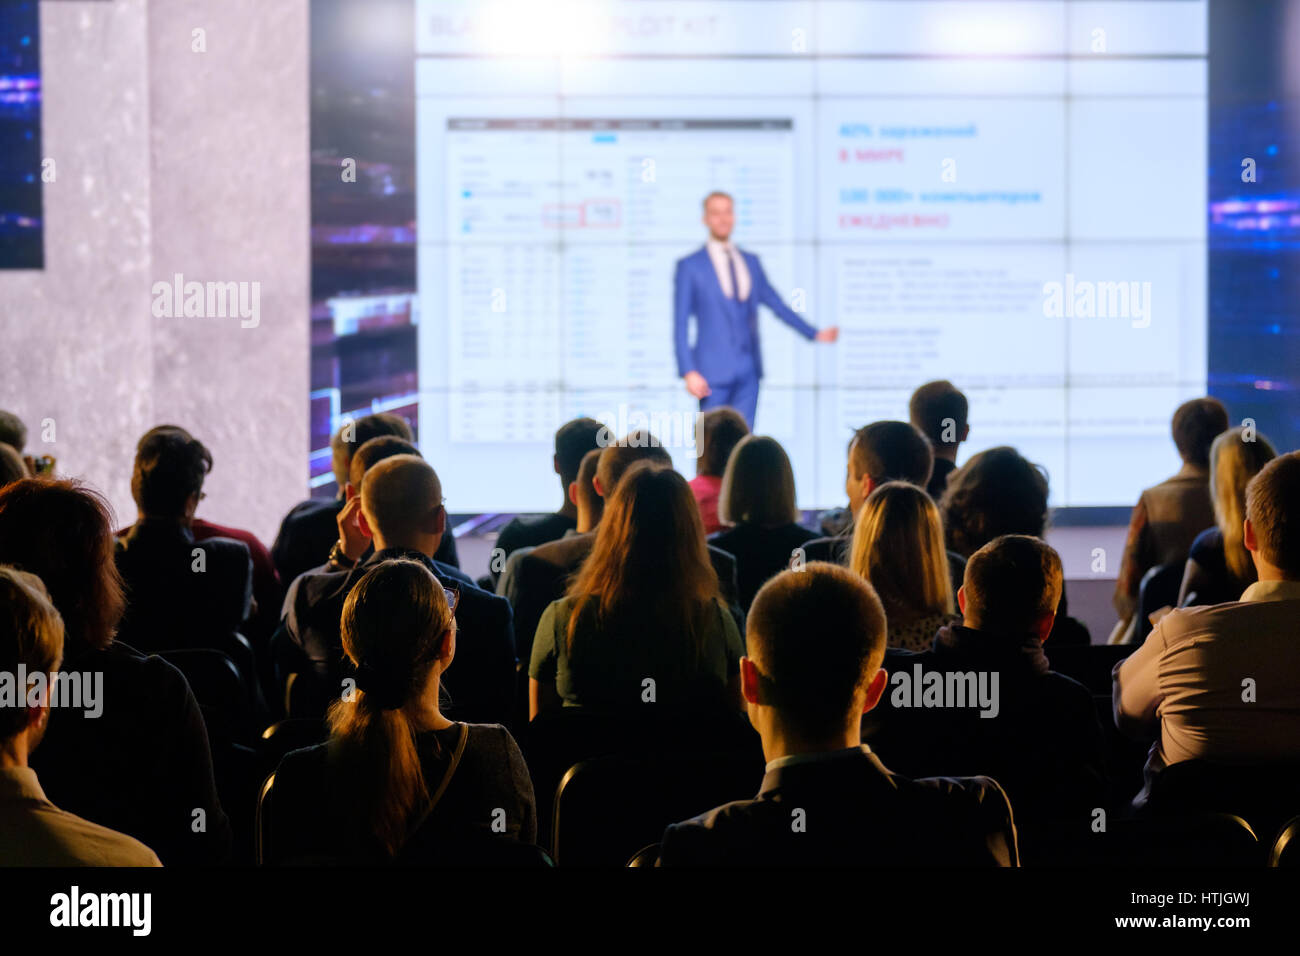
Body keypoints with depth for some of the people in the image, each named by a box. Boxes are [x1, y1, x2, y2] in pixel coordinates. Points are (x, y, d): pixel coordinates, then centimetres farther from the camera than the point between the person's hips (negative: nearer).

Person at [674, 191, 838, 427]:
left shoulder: (751, 262, 15)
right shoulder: (689, 266, 2)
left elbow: (777, 304, 20)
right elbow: (680, 325, -2)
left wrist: (815, 334, 12)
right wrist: (689, 372, -12)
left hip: (748, 372, 4)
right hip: (713, 371, -4)